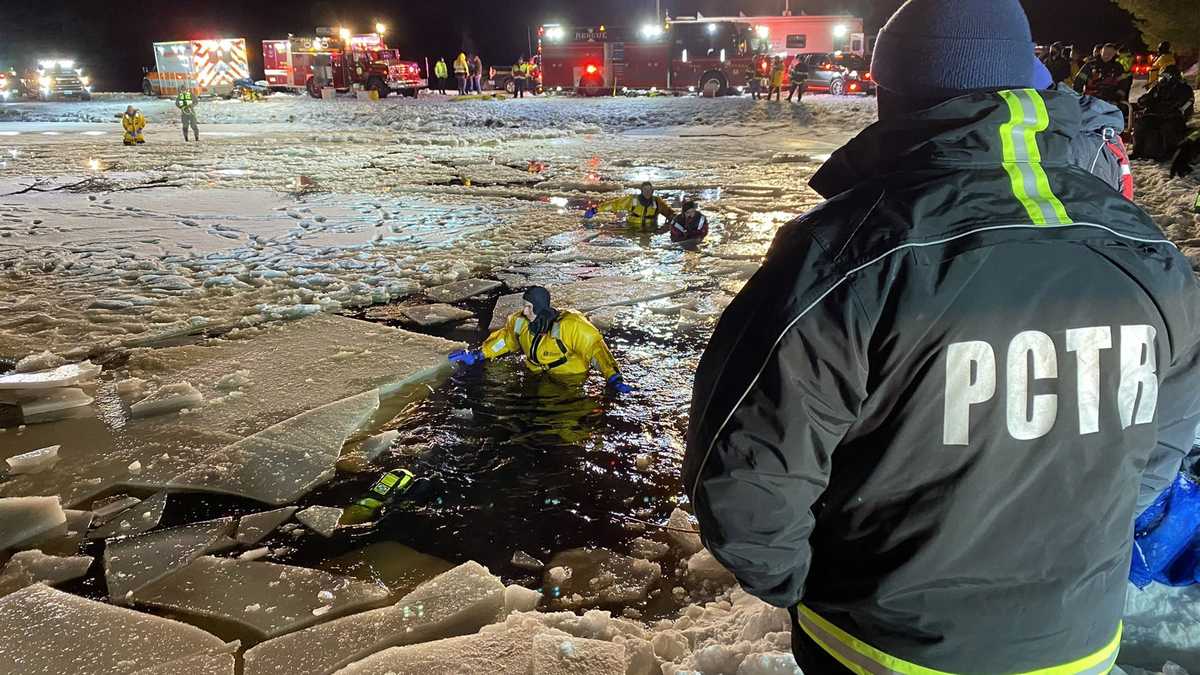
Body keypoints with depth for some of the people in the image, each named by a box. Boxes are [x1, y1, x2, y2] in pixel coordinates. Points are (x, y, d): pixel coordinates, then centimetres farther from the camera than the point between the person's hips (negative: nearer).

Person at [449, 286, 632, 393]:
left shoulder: (569, 325, -27)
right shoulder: (522, 322, -6)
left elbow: (595, 347, -27)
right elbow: (505, 338, 13)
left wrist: (614, 379, -36)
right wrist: (476, 355, 9)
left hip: (569, 379, -5)